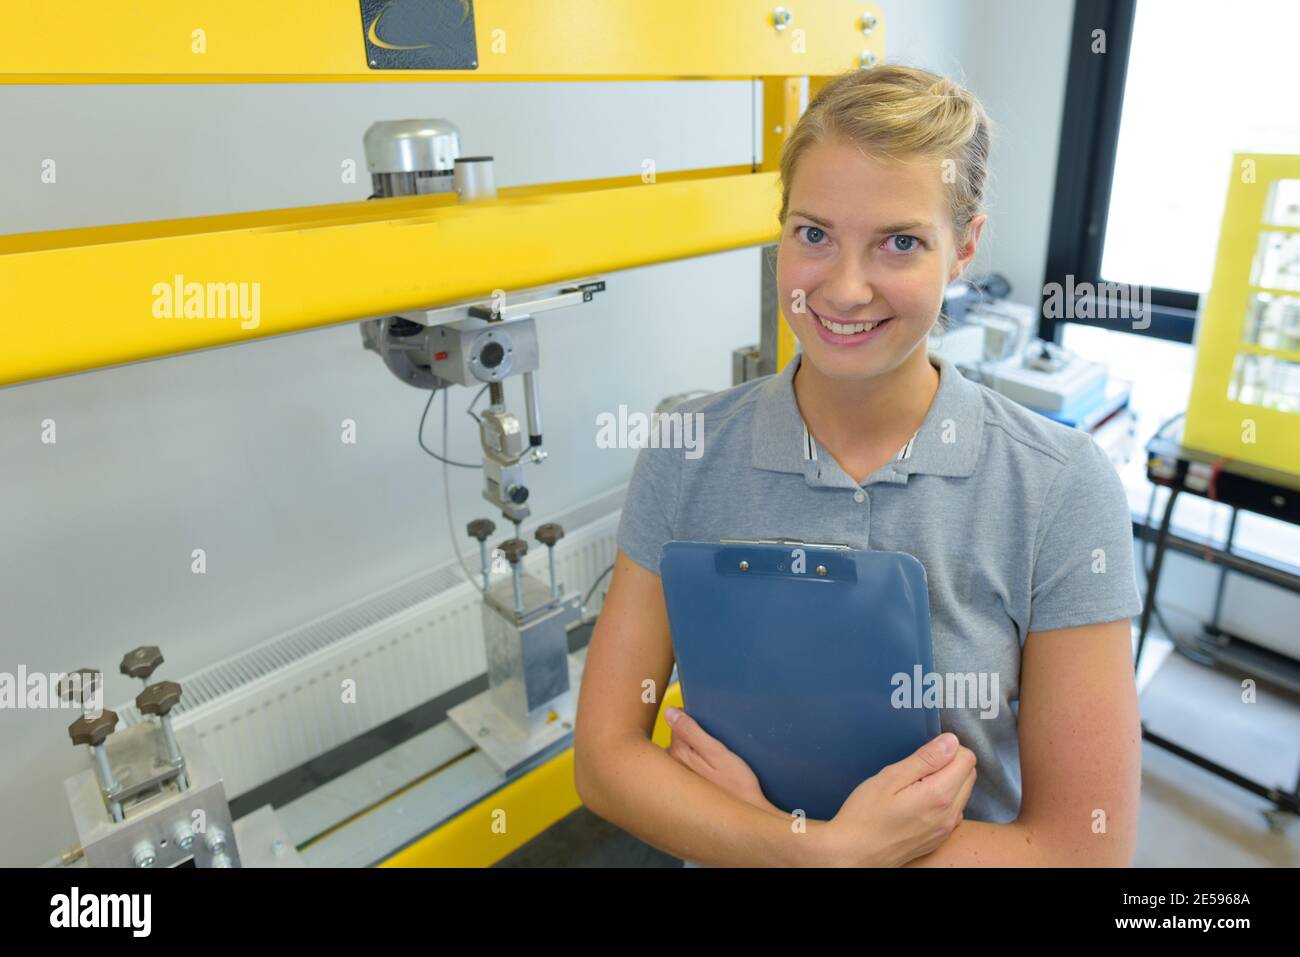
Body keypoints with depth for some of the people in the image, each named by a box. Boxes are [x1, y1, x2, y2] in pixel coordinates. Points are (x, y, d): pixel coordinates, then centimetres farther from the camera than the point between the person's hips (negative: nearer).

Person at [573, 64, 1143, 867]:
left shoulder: (1063, 488, -21)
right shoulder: (687, 453, -17)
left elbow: (1086, 846, -19)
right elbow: (605, 756, -15)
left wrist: (760, 823, -23)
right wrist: (826, 846, -28)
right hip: (725, 858, 1)